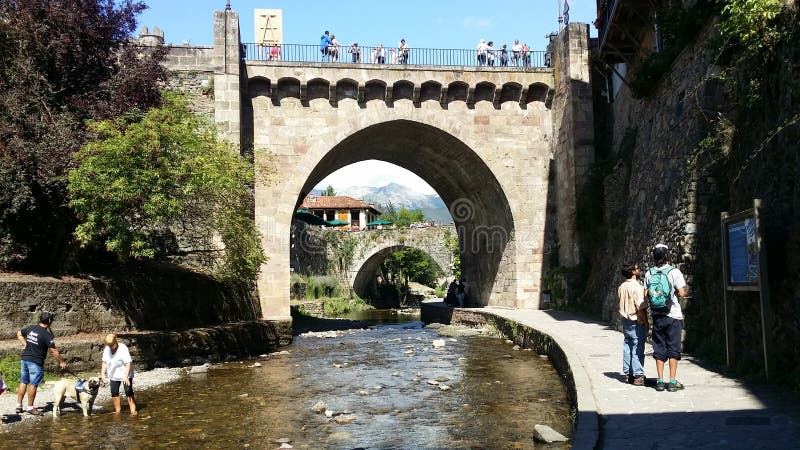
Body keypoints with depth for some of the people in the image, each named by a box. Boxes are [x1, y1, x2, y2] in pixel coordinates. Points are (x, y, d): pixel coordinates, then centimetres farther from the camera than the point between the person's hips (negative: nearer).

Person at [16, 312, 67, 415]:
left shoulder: (30, 328, 5)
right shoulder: (47, 334, -15)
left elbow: (19, 334, 23)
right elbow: (54, 351, -13)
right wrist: (61, 362, -4)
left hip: (24, 359, 7)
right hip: (36, 362, -7)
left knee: (23, 383, 14)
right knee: (33, 384, 3)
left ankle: (19, 406, 20)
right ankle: (30, 407, 10)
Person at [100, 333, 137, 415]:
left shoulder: (123, 349, -21)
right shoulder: (106, 349, -4)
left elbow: (128, 363, -24)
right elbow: (104, 362, 7)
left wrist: (126, 376, -31)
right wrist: (102, 374, -1)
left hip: (125, 374, -6)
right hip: (113, 375, 6)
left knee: (128, 392, -8)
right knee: (114, 392, 6)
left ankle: (133, 410, -3)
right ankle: (117, 410, 19)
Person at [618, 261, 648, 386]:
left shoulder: (621, 287, 8)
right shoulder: (636, 287, -17)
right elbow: (641, 307, -19)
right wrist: (645, 322, -11)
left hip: (626, 321, 8)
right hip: (637, 322, -8)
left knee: (627, 348, 12)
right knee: (637, 349, -4)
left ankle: (629, 374, 18)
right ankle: (638, 376, -2)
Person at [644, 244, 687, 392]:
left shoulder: (649, 273, 2)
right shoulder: (674, 272, -9)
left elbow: (645, 294, 3)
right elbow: (682, 293, -12)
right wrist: (683, 290, 9)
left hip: (656, 316, 3)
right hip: (673, 316, -3)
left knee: (659, 349, 9)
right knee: (673, 348, 3)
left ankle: (660, 381, 8)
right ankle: (672, 382, 2)